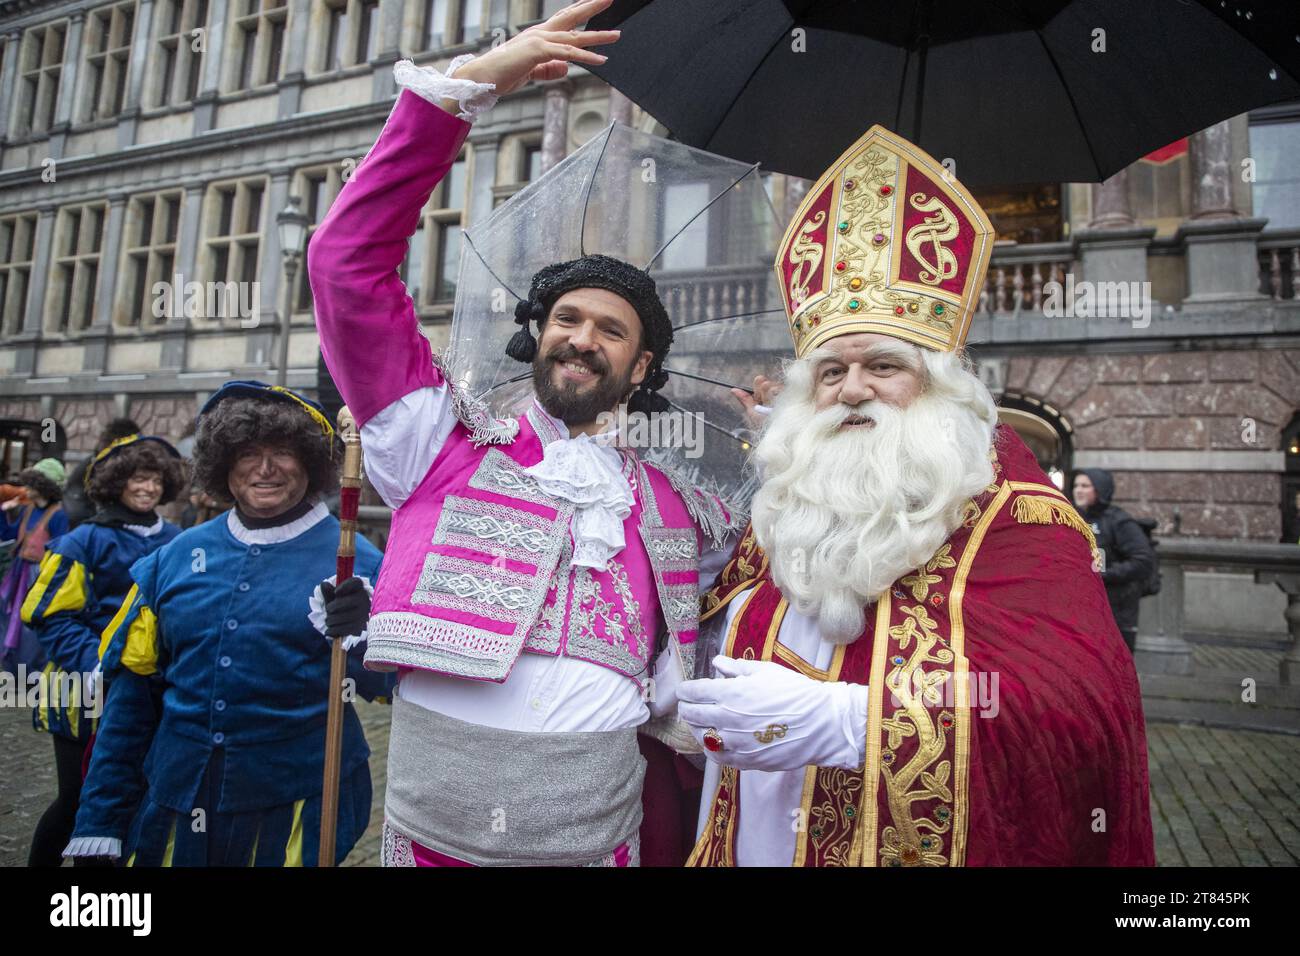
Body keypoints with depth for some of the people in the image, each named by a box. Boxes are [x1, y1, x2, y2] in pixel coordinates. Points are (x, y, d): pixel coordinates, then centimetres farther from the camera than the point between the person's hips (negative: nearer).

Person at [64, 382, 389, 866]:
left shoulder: (352, 561, -10)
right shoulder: (176, 557, 1)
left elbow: (383, 685, -13)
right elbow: (133, 691, 6)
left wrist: (361, 634, -33)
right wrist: (98, 826, 7)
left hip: (296, 814, -3)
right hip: (172, 807, 4)